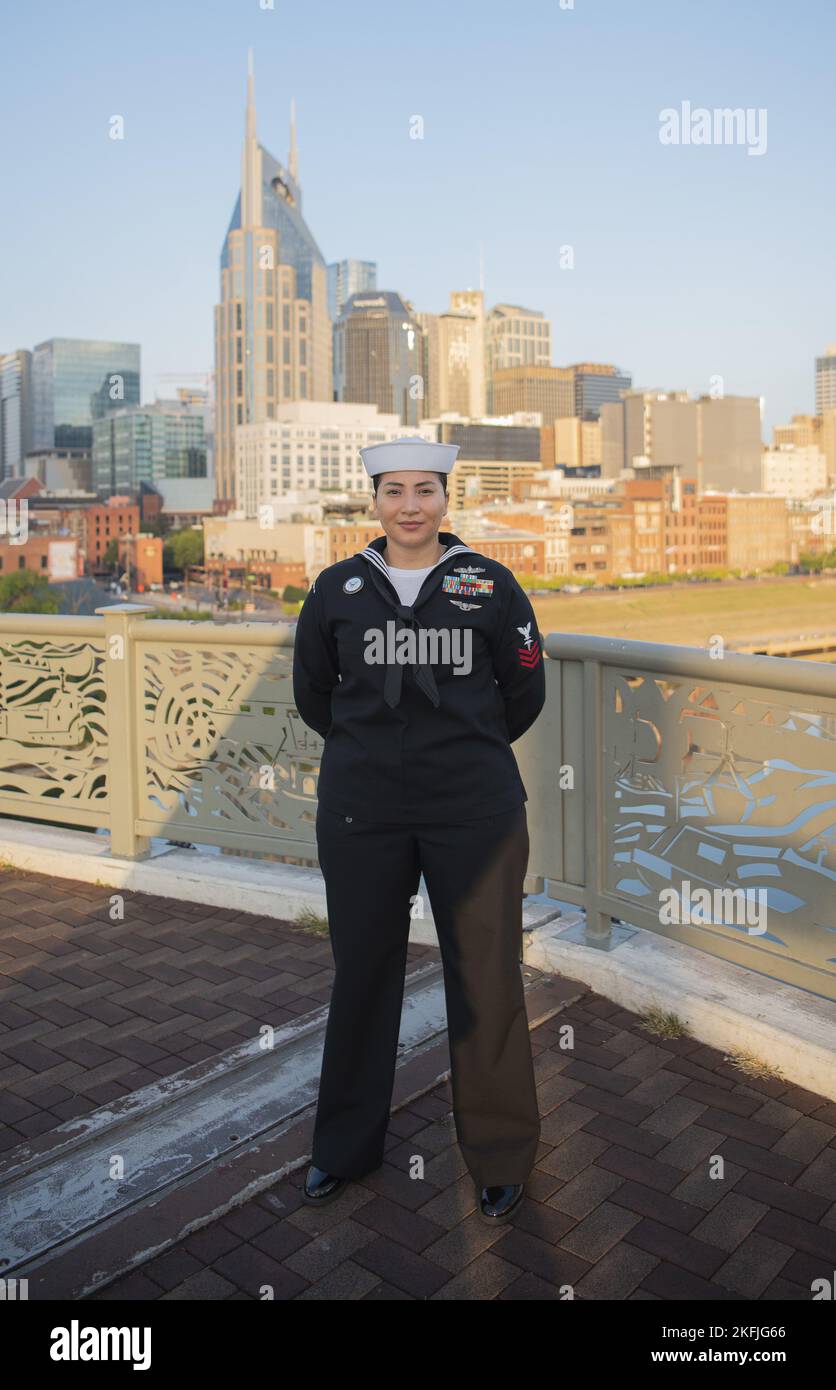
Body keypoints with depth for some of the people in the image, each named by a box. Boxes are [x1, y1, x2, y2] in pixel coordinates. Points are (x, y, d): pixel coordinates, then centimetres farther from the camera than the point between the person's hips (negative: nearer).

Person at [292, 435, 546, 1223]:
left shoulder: (490, 584, 0)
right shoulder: (337, 588, 3)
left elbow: (525, 693, 7)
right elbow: (311, 694, 12)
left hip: (475, 810, -1)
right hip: (360, 810, 2)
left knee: (485, 979, 6)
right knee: (362, 969, 13)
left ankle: (501, 1156, 27)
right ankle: (346, 1144, 34)